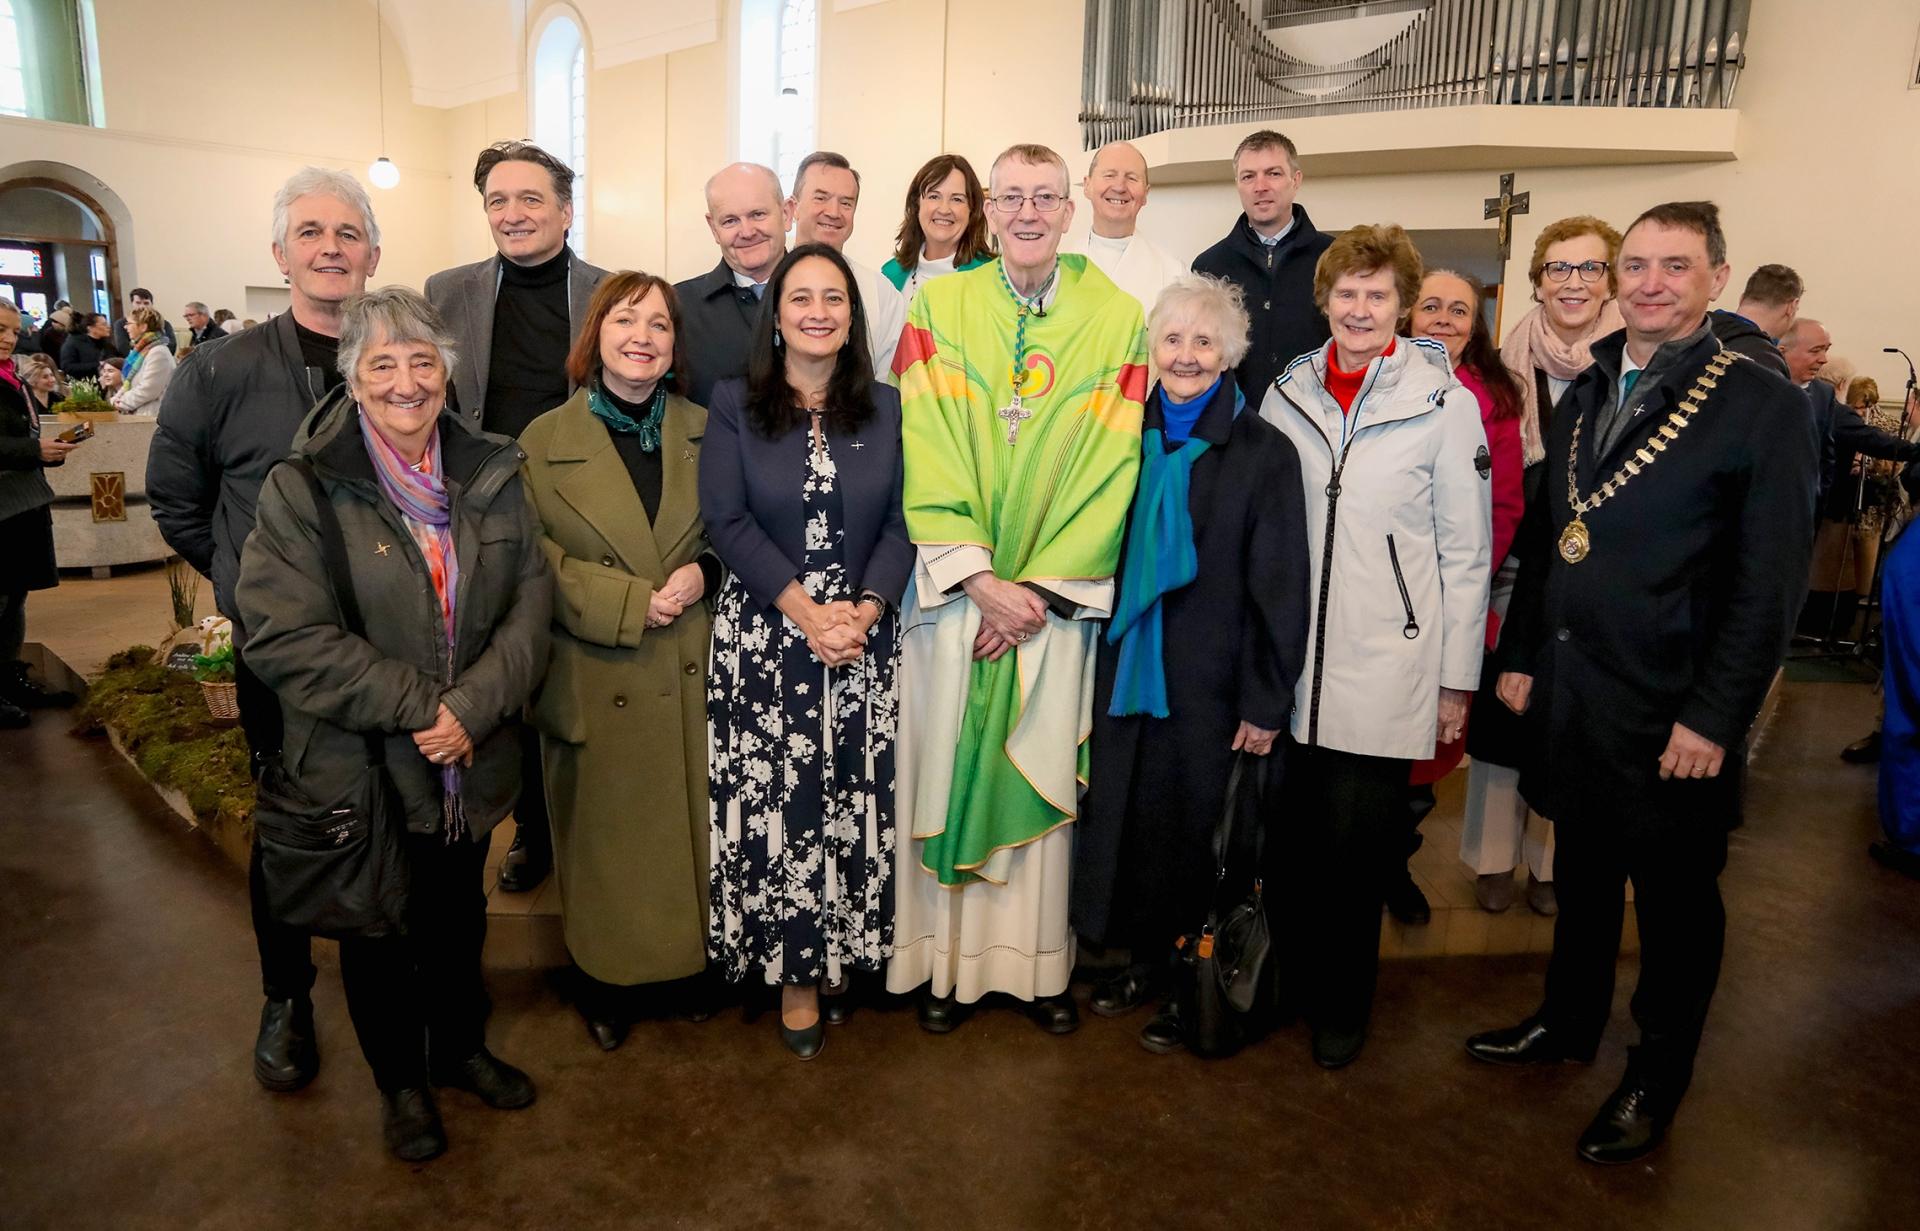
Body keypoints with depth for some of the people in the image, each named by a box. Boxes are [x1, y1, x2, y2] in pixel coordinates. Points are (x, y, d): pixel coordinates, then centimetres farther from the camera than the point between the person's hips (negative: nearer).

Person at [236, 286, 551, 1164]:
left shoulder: (492, 475, -1)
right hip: (360, 765, -3)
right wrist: (417, 704, -22)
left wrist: (473, 705, -19)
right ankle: (399, 1081, 39)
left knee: (459, 917, 22)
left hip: (469, 764, 3)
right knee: (379, 932, 17)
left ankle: (459, 1048, 46)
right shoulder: (301, 489, -12)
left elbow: (531, 599, -6)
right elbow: (283, 635, -19)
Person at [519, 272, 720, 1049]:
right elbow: (534, 561, -7)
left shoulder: (704, 431, 6)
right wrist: (630, 603, -17)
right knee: (605, 836, 10)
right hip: (597, 684, -2)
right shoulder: (545, 440, -2)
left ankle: (684, 962, 34)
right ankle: (606, 979, 31)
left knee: (689, 825, 12)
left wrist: (704, 572, -11)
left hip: (690, 674, 2)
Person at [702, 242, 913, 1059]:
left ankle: (843, 954, 23)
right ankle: (793, 969, 16)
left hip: (865, 637, 2)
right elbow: (727, 521, -6)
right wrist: (805, 609, -15)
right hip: (764, 638, -1)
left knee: (855, 799, 5)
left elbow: (902, 522, 2)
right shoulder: (735, 406, 3)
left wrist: (865, 609, -13)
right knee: (774, 801, 0)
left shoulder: (886, 409, 8)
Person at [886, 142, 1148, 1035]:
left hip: (1059, 597, 0)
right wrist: (981, 580, -13)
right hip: (954, 588, 0)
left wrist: (1040, 589, -9)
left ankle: (1039, 961, 23)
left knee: (1040, 776, 7)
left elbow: (1114, 470, -2)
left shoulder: (1120, 319, 2)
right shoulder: (938, 308, 2)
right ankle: (948, 959, 21)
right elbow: (925, 458, -5)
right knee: (946, 768, 6)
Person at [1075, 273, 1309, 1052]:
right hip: (1128, 667, 4)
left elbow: (1280, 586, -8)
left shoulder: (1264, 452, -7)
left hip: (1210, 681, -4)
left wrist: (1266, 703, -10)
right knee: (1130, 816, 12)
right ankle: (1145, 960, 32)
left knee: (1197, 827, 6)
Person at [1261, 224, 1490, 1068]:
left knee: (1354, 848, 3)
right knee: (1293, 840, 10)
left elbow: (1465, 551, -1)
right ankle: (1293, 983, 32)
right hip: (1291, 660, 3)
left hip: (1386, 666, -3)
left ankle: (1343, 1006, 25)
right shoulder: (1287, 392, 6)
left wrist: (1457, 679, -1)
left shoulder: (1444, 401, -3)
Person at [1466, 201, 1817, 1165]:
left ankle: (1656, 1079, 30)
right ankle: (1568, 1022, 41)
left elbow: (1770, 581, -12)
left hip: (1672, 713, -5)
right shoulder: (1586, 394, 9)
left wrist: (1714, 718, -15)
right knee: (1582, 873, 21)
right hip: (1569, 691, 5)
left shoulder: (1763, 406, -9)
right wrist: (1520, 654, 10)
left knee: (1675, 899, 11)